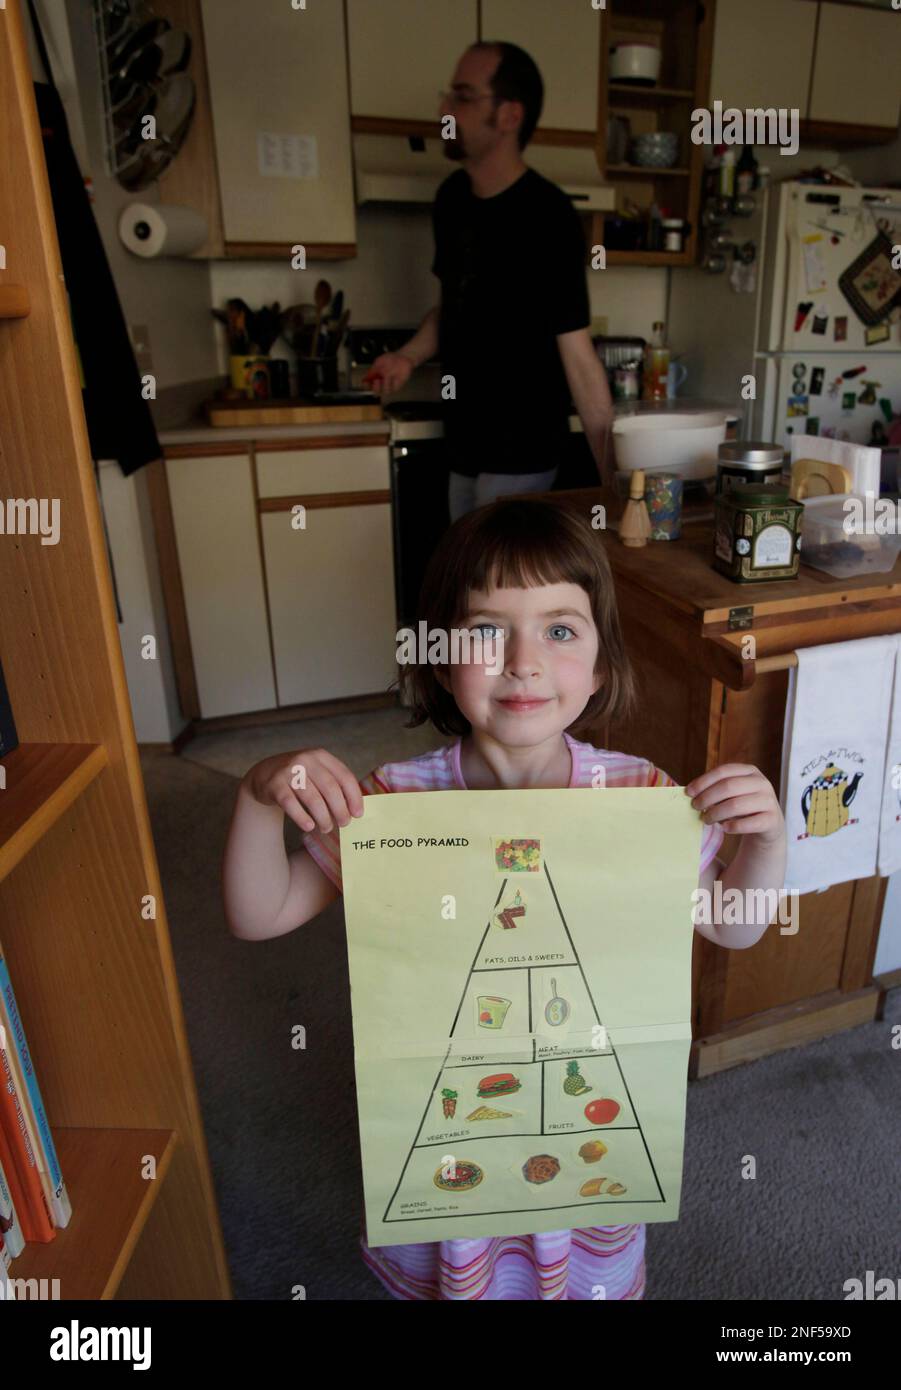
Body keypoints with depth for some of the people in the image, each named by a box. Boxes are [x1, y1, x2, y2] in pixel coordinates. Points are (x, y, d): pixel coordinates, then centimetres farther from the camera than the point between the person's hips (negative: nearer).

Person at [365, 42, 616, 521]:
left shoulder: (547, 216, -19)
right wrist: (409, 356, -1)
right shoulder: (452, 197, 4)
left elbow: (577, 353, -22)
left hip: (521, 453, -8)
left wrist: (612, 481, -24)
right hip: (466, 442, 8)